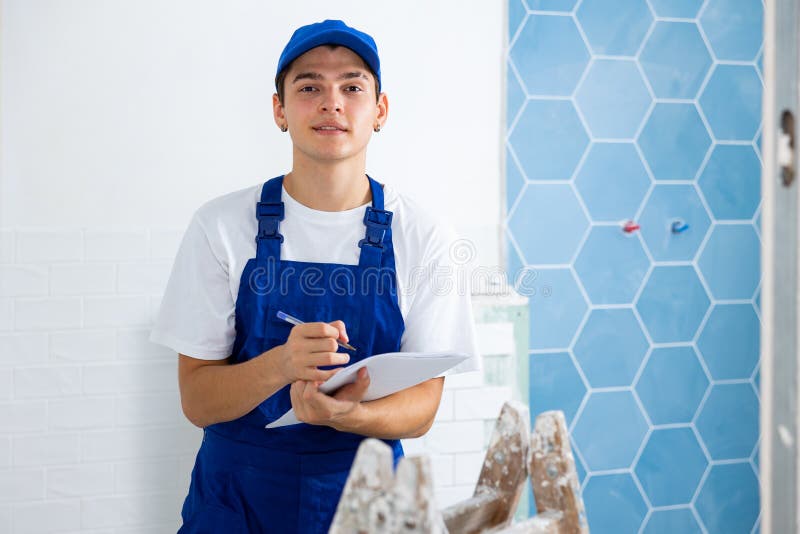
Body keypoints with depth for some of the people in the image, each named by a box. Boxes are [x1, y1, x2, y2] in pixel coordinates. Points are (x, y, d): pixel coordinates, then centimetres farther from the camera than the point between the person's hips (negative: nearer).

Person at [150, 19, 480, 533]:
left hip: (365, 491, 0)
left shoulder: (425, 238, -7)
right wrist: (282, 364, -28)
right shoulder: (222, 225, -8)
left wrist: (347, 415, -26)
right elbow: (197, 401, -8)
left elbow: (422, 405, -5)